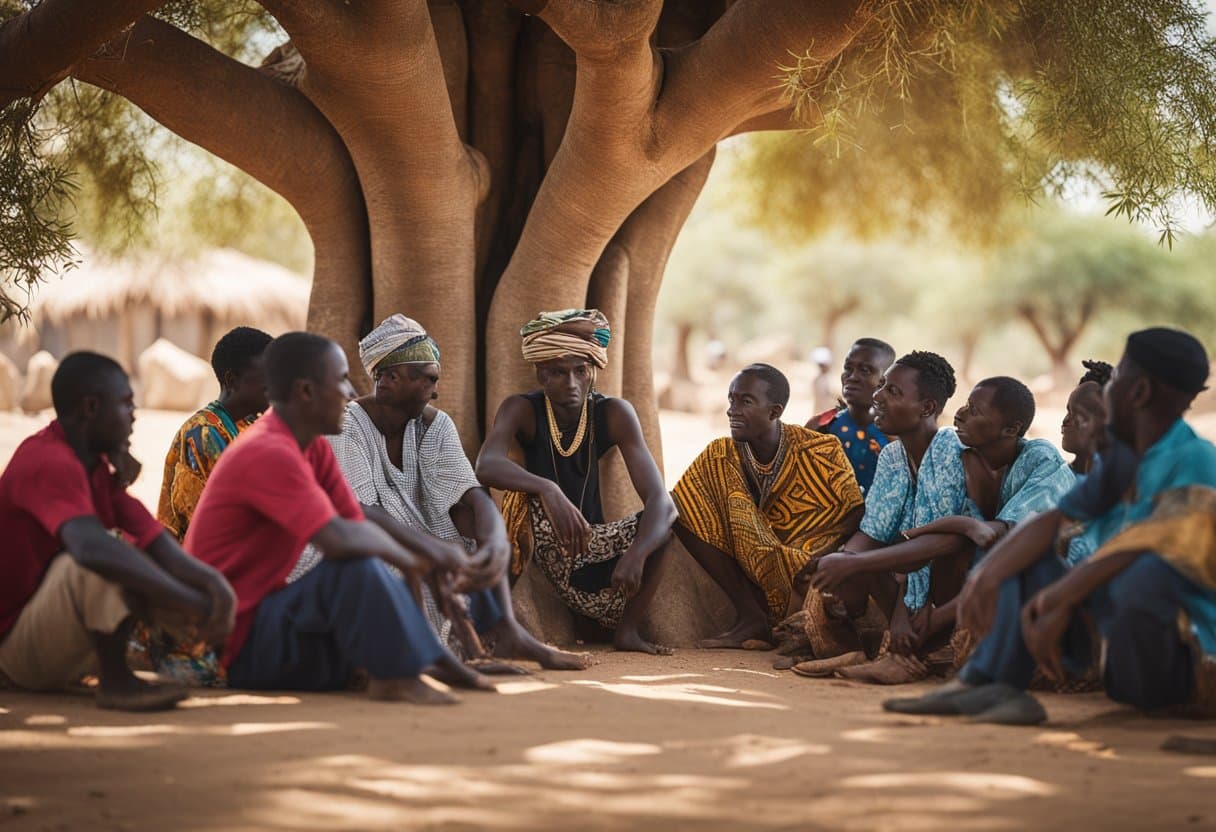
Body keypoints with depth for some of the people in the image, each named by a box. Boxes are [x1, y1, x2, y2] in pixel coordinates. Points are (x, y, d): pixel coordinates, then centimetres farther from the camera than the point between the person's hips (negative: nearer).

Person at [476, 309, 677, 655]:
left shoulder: (614, 414, -12)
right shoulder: (523, 410, -15)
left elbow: (660, 500, -22)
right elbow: (486, 465, -37)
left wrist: (636, 554, -41)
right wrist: (547, 490, -54)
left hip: (590, 543, 3)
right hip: (535, 541, -3)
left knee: (662, 520, -20)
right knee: (531, 492, -32)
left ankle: (627, 629, -8)